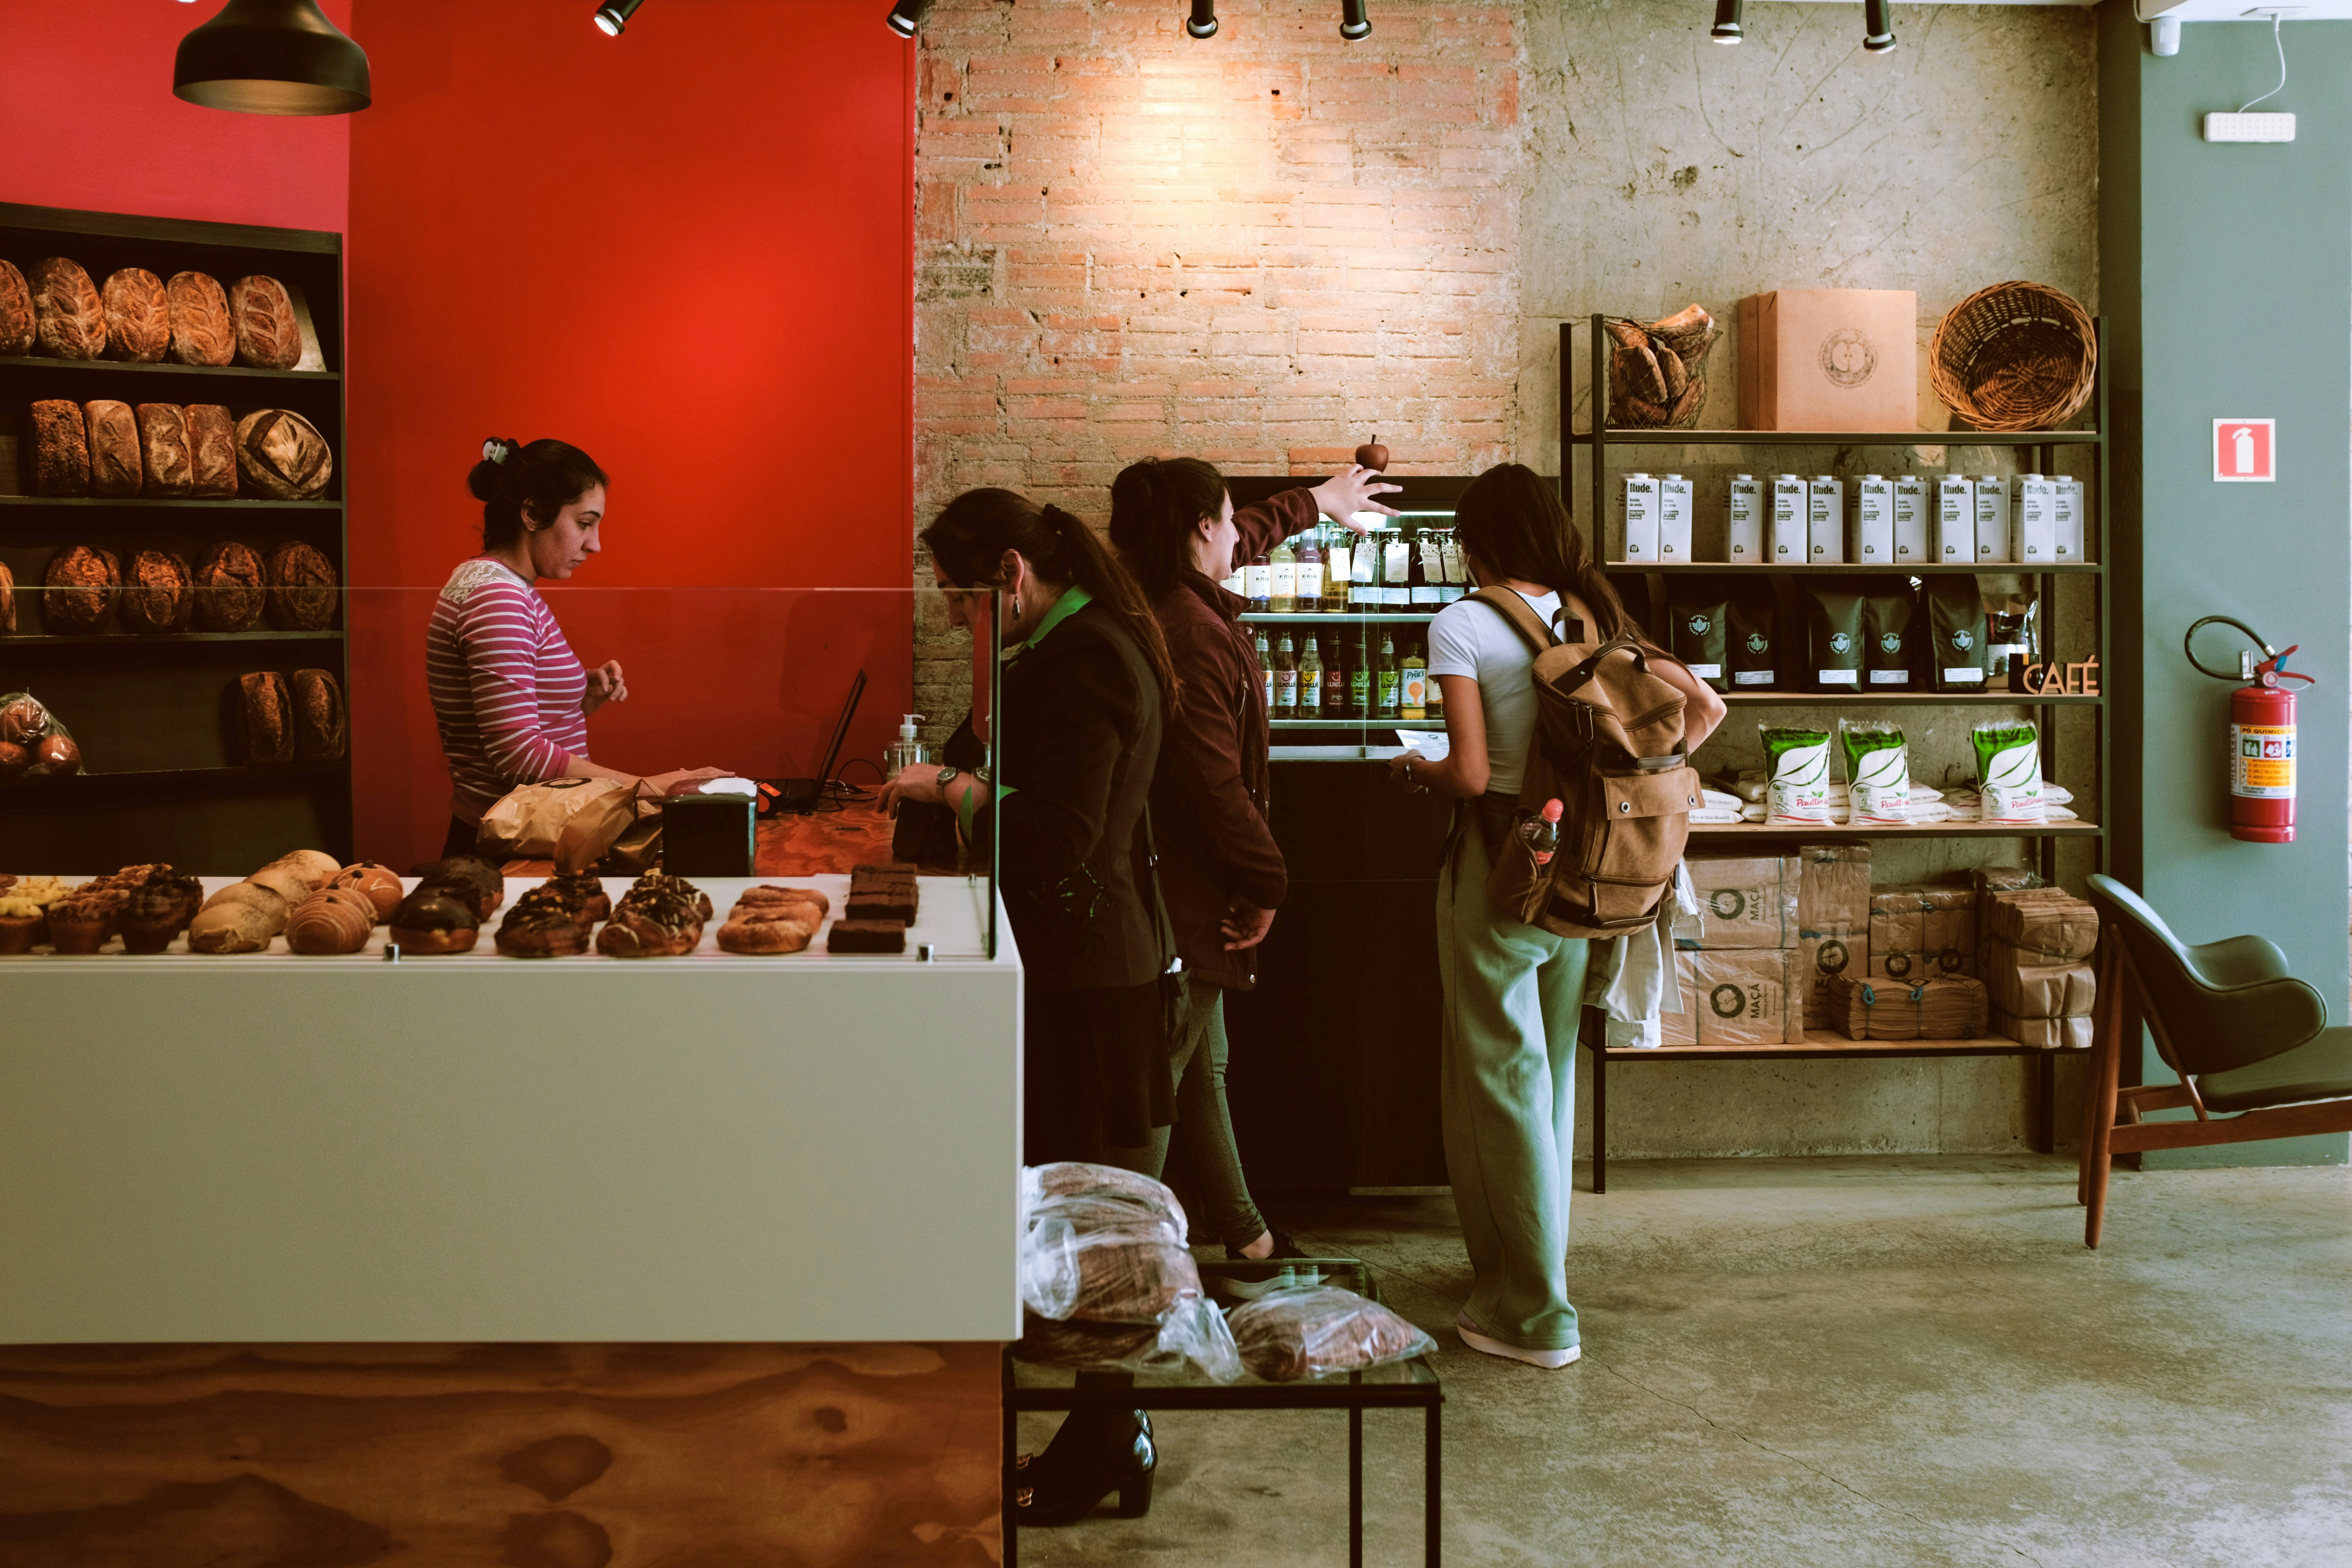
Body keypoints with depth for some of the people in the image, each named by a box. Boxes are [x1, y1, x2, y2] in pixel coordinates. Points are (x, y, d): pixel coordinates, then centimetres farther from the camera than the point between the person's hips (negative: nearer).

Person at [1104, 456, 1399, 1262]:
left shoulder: (1158, 601, 8)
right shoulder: (1194, 638, -23)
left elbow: (1242, 540, 30)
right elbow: (1218, 786, -24)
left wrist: (1316, 501, 45)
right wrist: (1266, 883, -12)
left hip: (1175, 885, 11)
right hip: (1185, 895, -11)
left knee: (1202, 1067, 19)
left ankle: (1242, 1233, 32)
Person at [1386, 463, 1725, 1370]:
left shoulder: (1461, 626, -11)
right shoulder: (1595, 618, 7)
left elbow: (1471, 774, -17)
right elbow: (1704, 706, 6)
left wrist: (1415, 771, 3)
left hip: (1500, 865, -6)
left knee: (1500, 1075, 2)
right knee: (1552, 1068, 18)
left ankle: (1535, 1316, 6)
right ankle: (1523, 1268, 32)